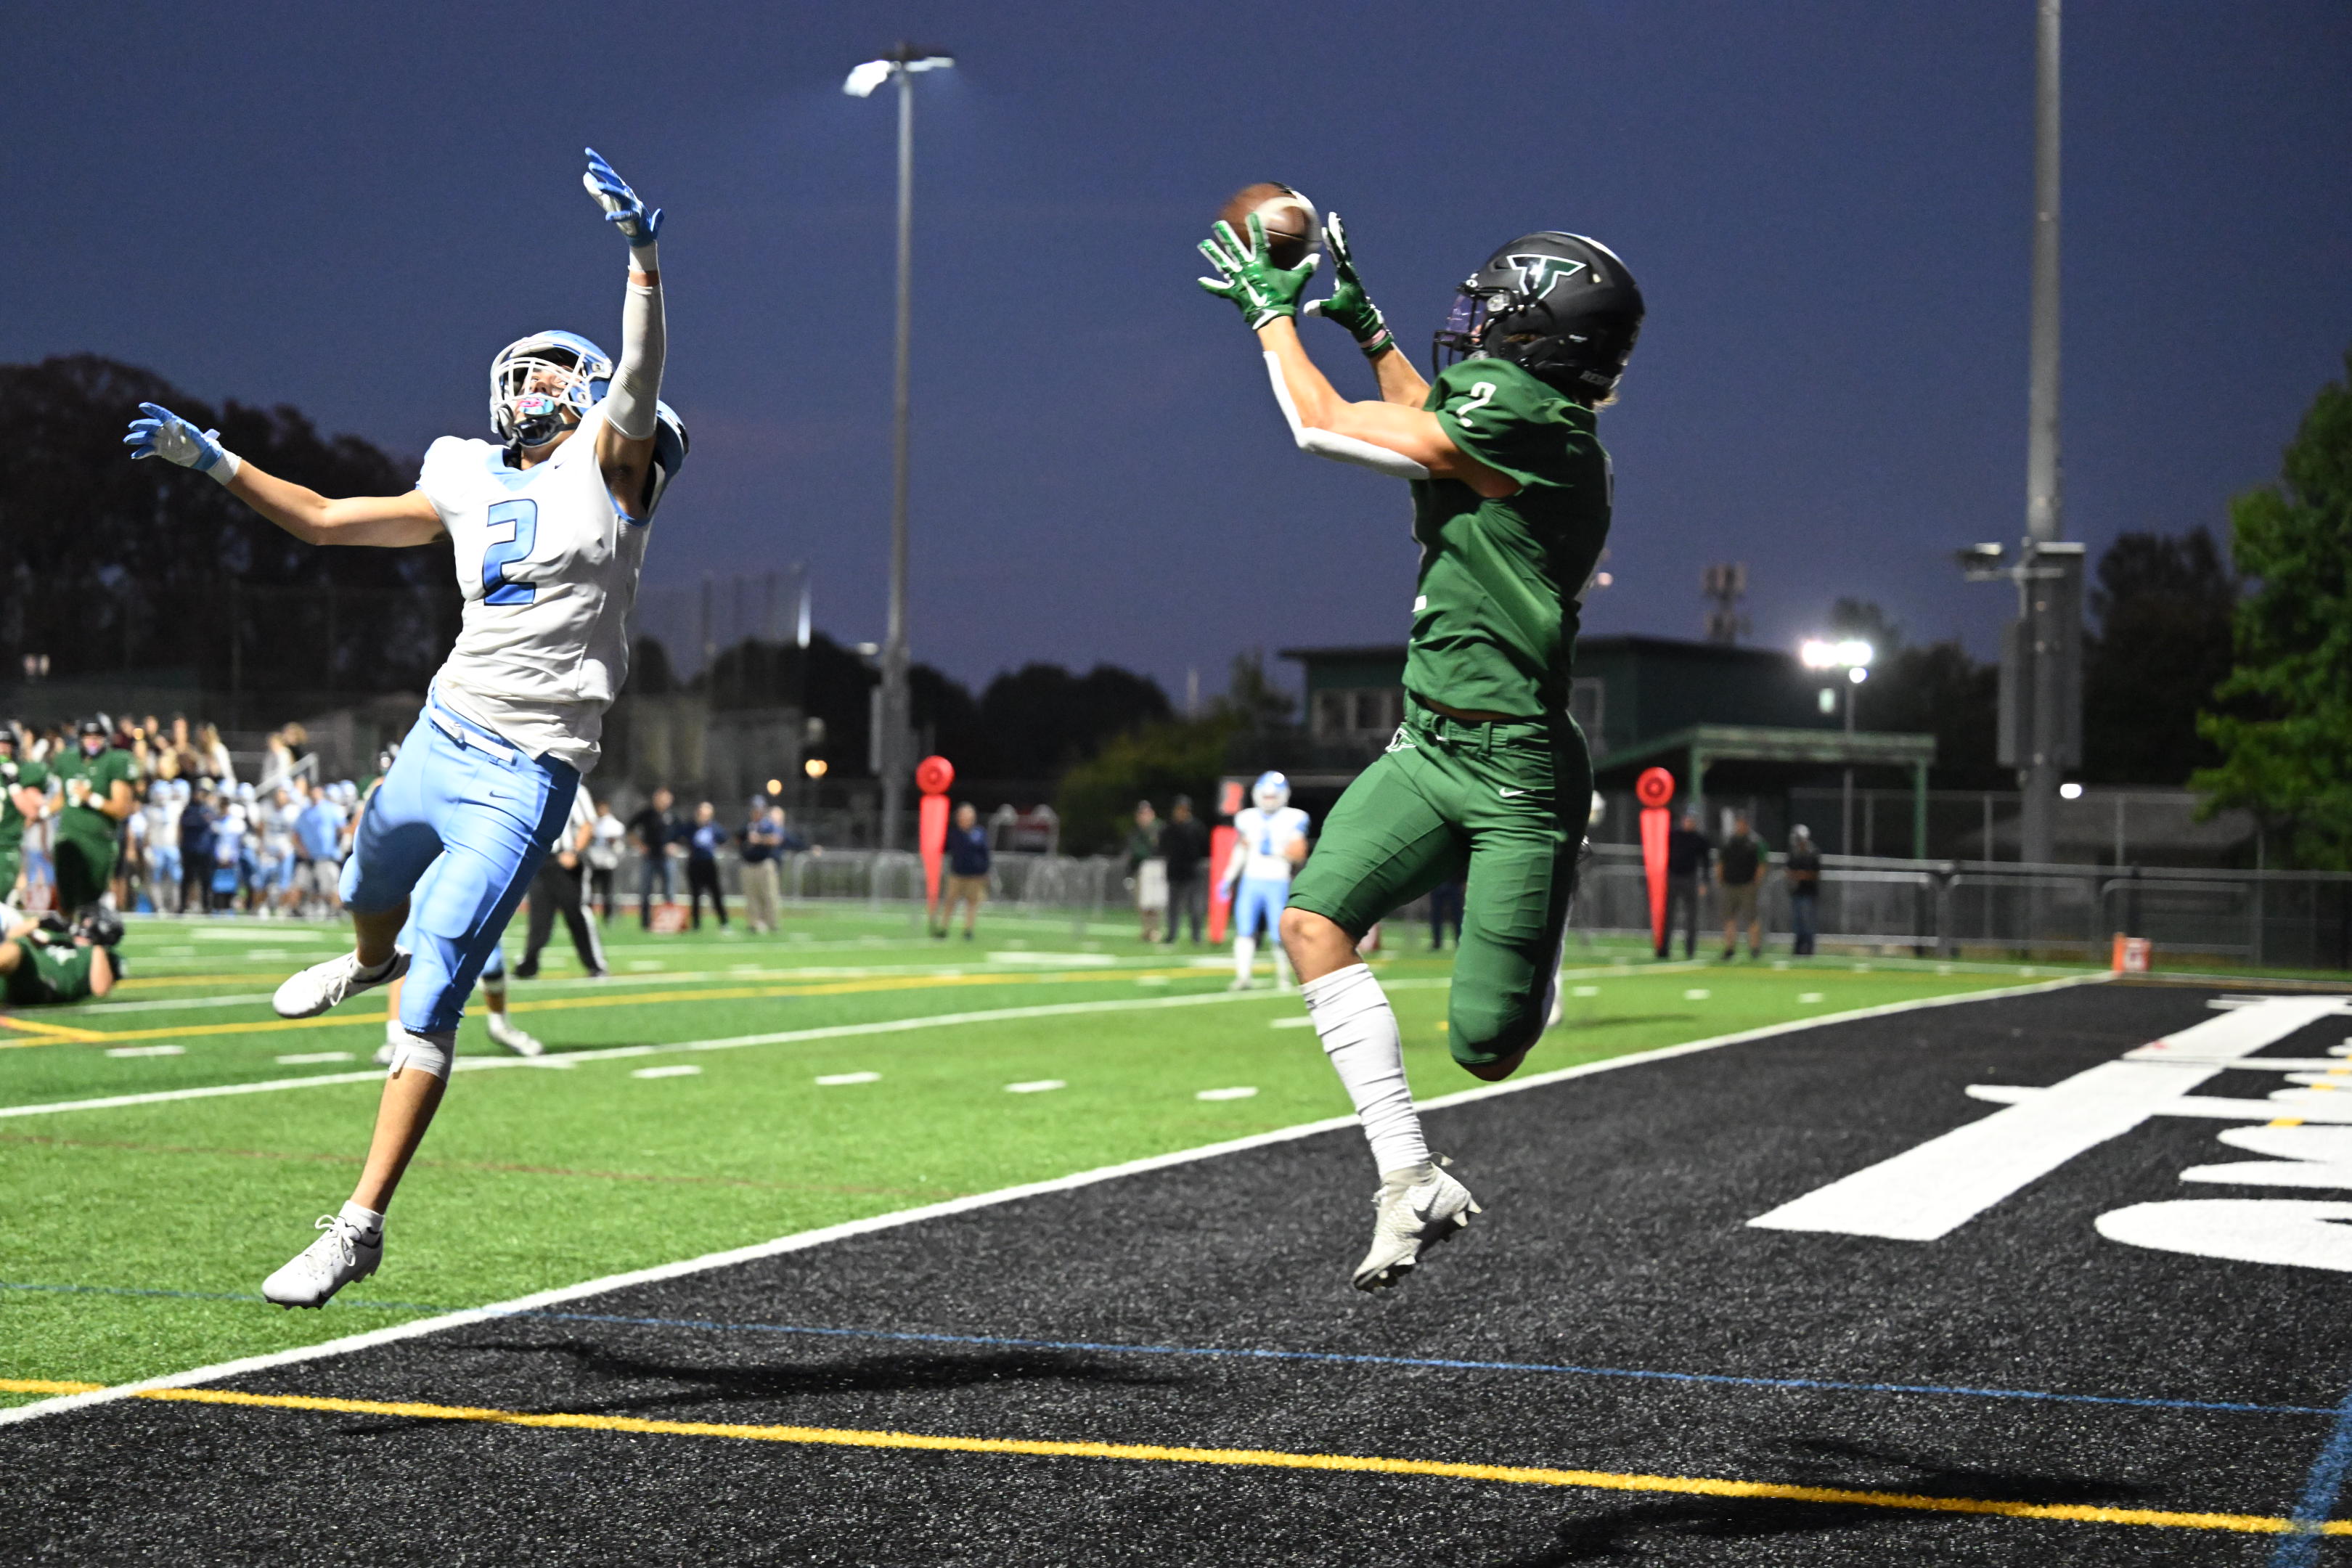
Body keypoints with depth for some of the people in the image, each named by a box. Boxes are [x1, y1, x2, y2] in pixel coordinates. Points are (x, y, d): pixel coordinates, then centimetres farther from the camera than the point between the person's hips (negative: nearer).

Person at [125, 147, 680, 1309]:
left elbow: (640, 372, -24)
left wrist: (642, 253, -38)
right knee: (370, 890, 32)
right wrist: (213, 460, 21)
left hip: (525, 773, -7)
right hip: (441, 735, 7)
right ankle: (374, 958, 71)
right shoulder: (472, 486, 13)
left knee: (433, 994, -12)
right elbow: (325, 520, 24)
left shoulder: (608, 465, -3)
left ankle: (362, 1224, -8)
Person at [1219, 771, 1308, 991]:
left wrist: (1275, 851, -16)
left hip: (1277, 883, -3)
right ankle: (1243, 977, -6)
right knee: (1244, 929, -7)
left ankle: (1283, 977, 12)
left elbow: (1299, 854, -3)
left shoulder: (1293, 820, -1)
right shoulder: (1247, 819, 11)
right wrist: (1229, 878, 14)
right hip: (1251, 881, 3)